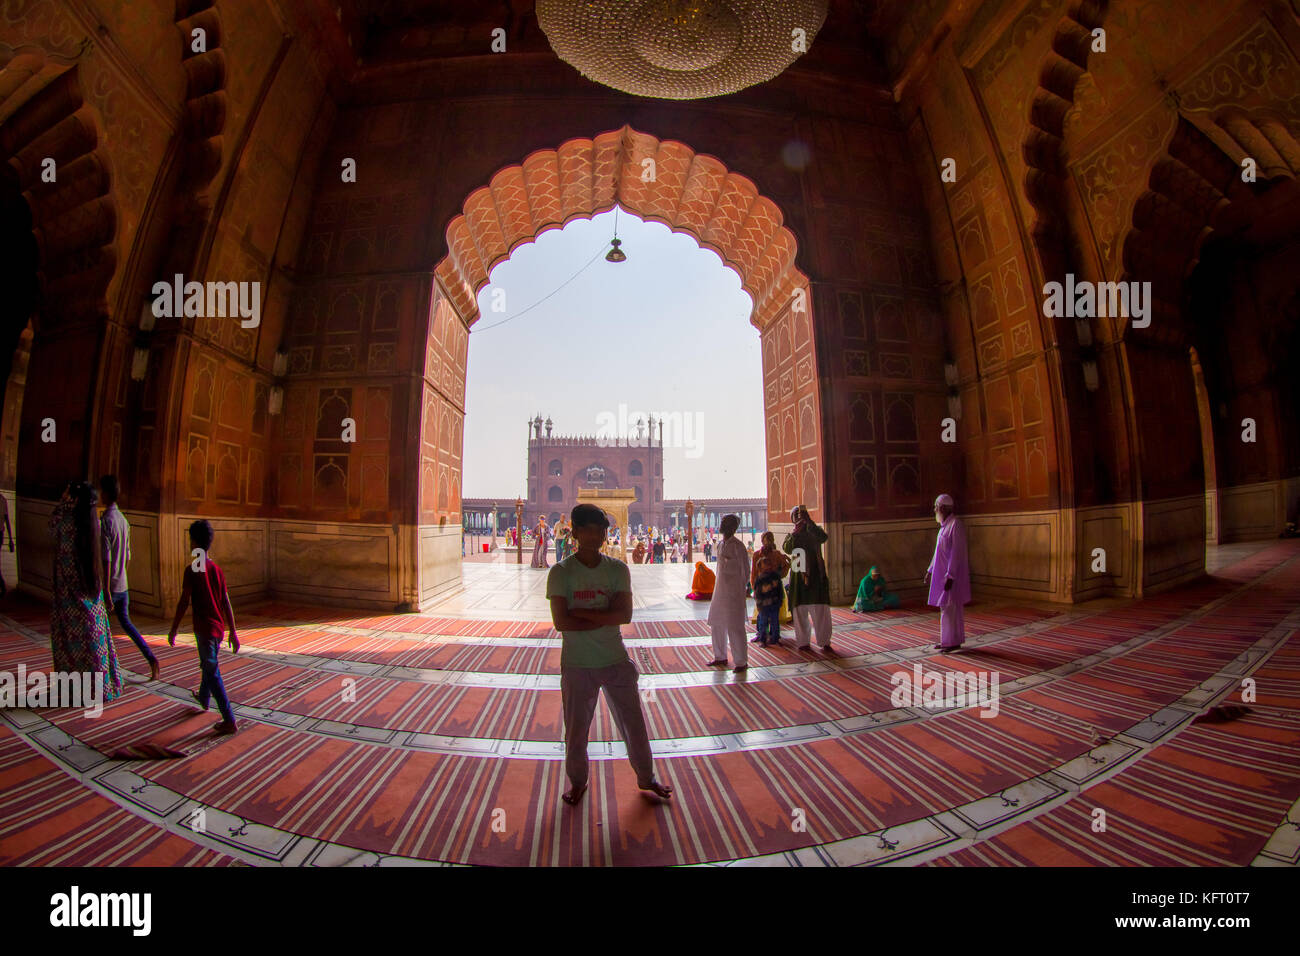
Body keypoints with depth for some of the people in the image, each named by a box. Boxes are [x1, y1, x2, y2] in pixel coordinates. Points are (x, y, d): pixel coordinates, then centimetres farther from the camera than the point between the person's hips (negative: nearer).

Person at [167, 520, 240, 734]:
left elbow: (184, 602, -13)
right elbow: (226, 603, 5)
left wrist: (173, 629, -2)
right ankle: (203, 698, 54)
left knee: (213, 673, -3)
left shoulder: (192, 569, -14)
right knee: (208, 664, 30)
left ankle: (229, 721, -3)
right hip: (218, 627, 7)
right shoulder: (217, 569, 4)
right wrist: (233, 632, 9)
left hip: (204, 628, -7)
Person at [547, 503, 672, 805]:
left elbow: (624, 614, -13)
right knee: (576, 729, 14)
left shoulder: (617, 569, -3)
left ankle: (646, 777, 38)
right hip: (577, 664, -1)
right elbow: (561, 621, -17)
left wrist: (581, 612, -17)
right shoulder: (560, 572, -9)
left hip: (616, 660, 2)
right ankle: (577, 781, 41)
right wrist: (603, 618, -16)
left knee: (634, 723, 14)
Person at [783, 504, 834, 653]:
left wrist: (809, 521, -24)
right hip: (798, 576, 1)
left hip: (816, 575, -1)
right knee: (800, 611, 3)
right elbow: (786, 548, -10)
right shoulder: (791, 535, 11)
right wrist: (795, 533, -23)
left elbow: (823, 538, -15)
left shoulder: (814, 531, 9)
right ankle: (803, 642, 14)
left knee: (821, 610, -4)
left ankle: (824, 642, 5)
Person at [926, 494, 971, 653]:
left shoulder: (955, 525, -16)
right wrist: (930, 570, 21)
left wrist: (949, 576, -23)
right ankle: (948, 640, 21)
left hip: (952, 574, -9)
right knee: (947, 607, 13)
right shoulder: (944, 525, 13)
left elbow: (956, 553, -20)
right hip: (942, 573, 9)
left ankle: (952, 641, 3)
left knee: (949, 607, -5)